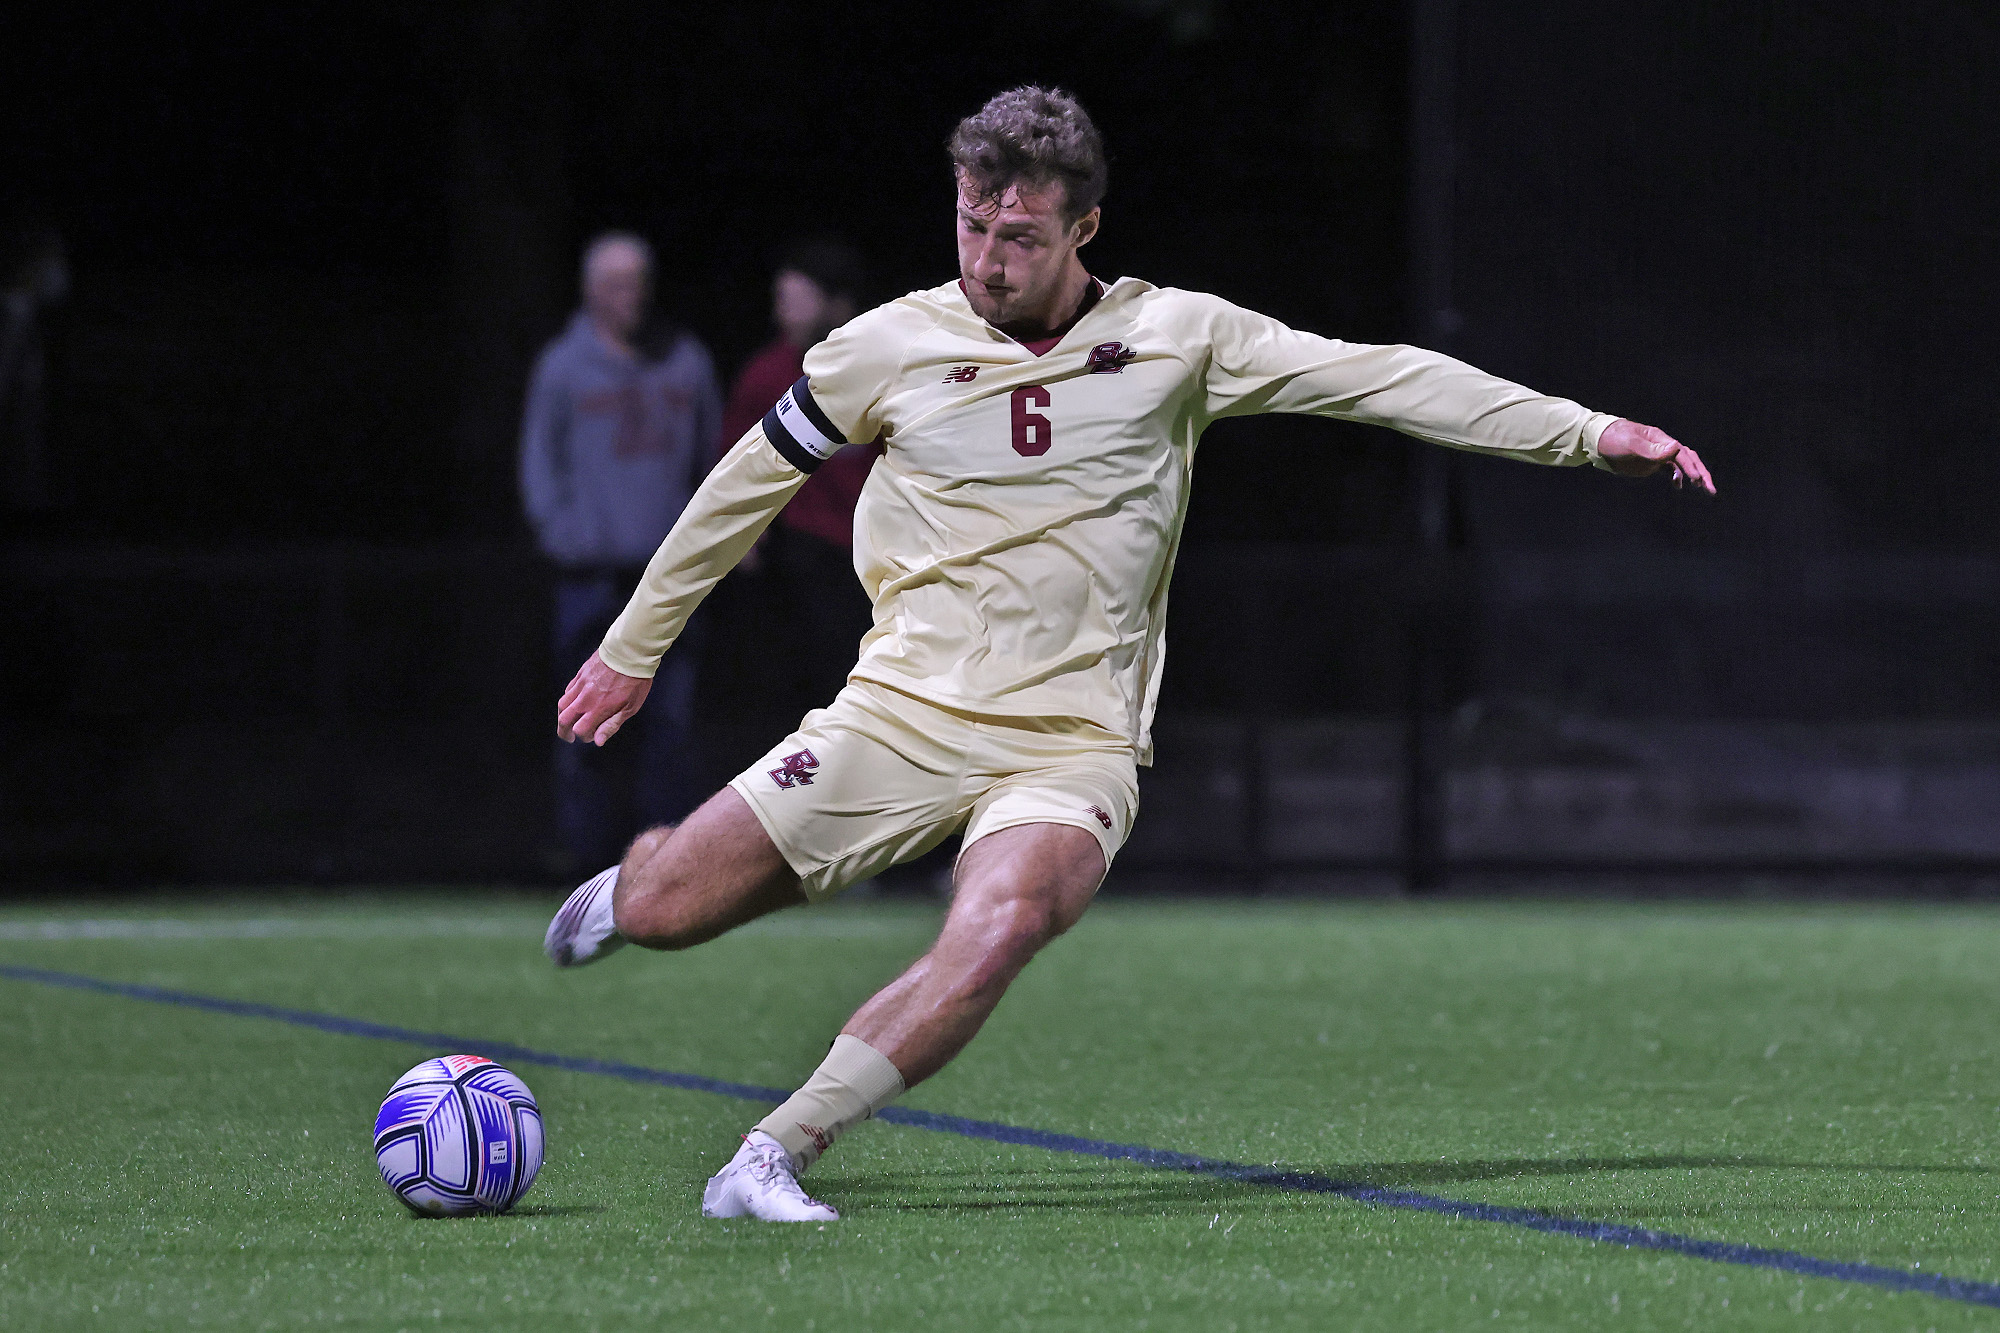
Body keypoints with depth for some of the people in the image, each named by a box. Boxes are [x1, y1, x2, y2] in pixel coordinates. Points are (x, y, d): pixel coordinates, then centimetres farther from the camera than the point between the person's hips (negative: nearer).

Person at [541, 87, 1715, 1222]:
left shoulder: (1175, 339, 1)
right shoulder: (890, 347, 1)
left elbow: (1382, 380, 2)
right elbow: (749, 484, 14)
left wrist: (1589, 433, -1)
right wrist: (632, 648, 21)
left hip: (1074, 742, -1)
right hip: (905, 710, 1)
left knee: (998, 932, -34)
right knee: (662, 916, -8)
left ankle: (773, 1159, -26)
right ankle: (641, 875, 33)